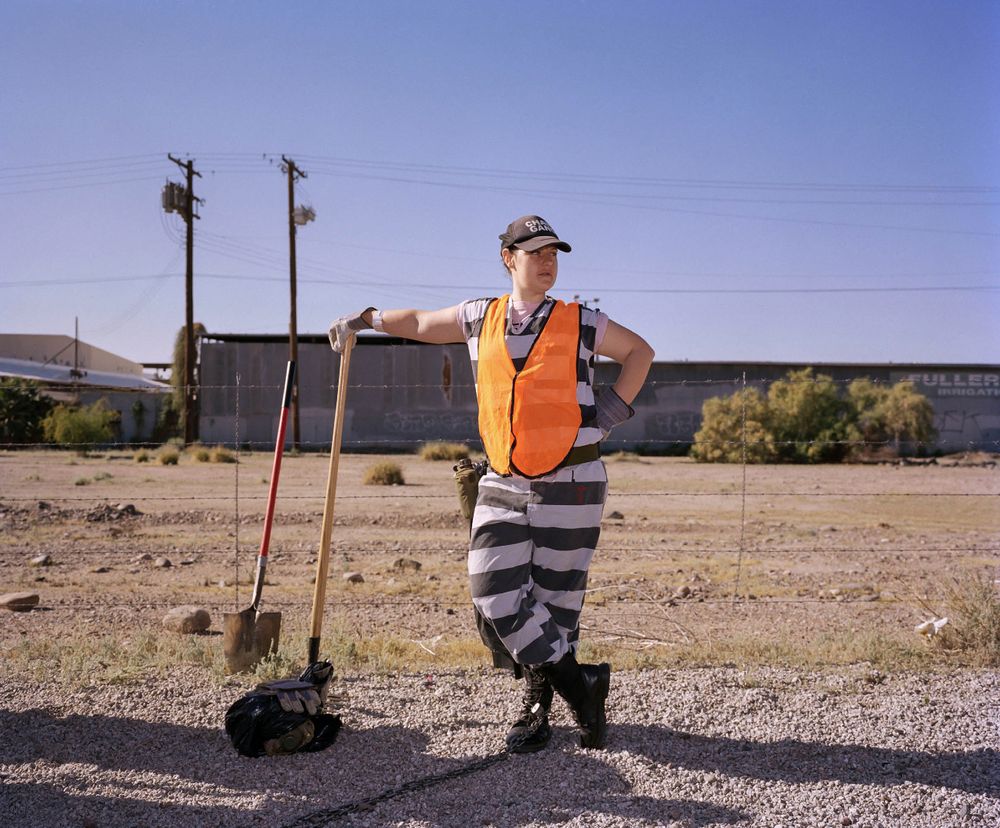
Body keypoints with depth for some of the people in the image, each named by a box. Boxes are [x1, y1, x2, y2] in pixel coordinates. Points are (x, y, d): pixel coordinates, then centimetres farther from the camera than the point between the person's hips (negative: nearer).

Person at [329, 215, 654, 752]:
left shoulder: (579, 323, 3)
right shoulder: (480, 318, 9)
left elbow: (639, 351, 17)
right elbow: (421, 324, 26)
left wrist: (615, 408, 6)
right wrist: (364, 319, 18)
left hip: (570, 486, -2)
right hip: (503, 487, 3)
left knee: (554, 601, 0)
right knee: (494, 598, -6)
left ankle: (539, 706, 20)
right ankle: (581, 688, 9)